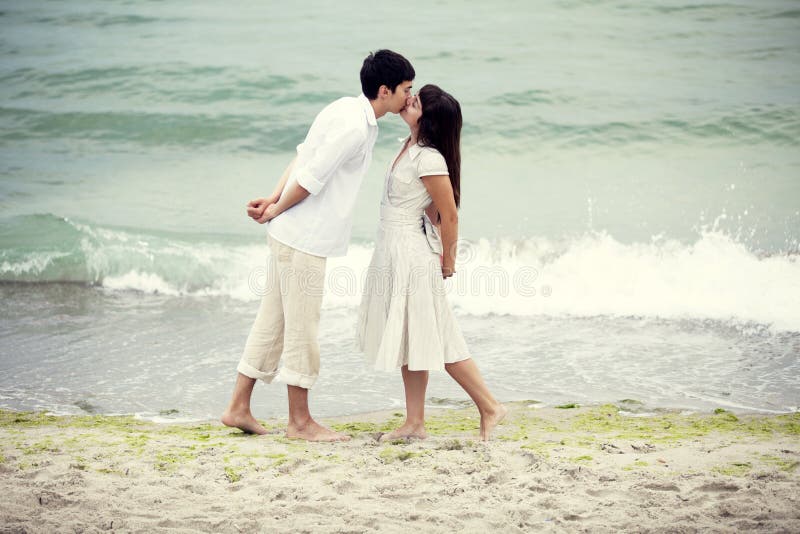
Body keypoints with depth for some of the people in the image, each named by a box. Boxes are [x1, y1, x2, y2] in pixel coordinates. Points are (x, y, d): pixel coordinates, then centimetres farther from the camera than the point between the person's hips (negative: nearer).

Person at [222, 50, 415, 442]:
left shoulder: (350, 111, 12)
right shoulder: (353, 127, -20)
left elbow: (303, 157, 15)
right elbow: (310, 178, -20)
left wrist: (273, 201, 6)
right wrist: (276, 211, -5)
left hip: (294, 235, 10)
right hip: (304, 238, -10)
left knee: (272, 320, 14)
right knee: (301, 327, 0)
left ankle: (238, 408, 20)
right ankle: (299, 421, 10)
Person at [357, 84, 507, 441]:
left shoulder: (429, 159, -22)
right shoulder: (410, 146, 6)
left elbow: (449, 215, -17)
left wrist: (447, 261, -6)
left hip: (411, 256, -10)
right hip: (393, 252, 10)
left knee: (429, 339, -2)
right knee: (408, 339, 11)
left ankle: (490, 408, 7)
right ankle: (414, 423, 16)